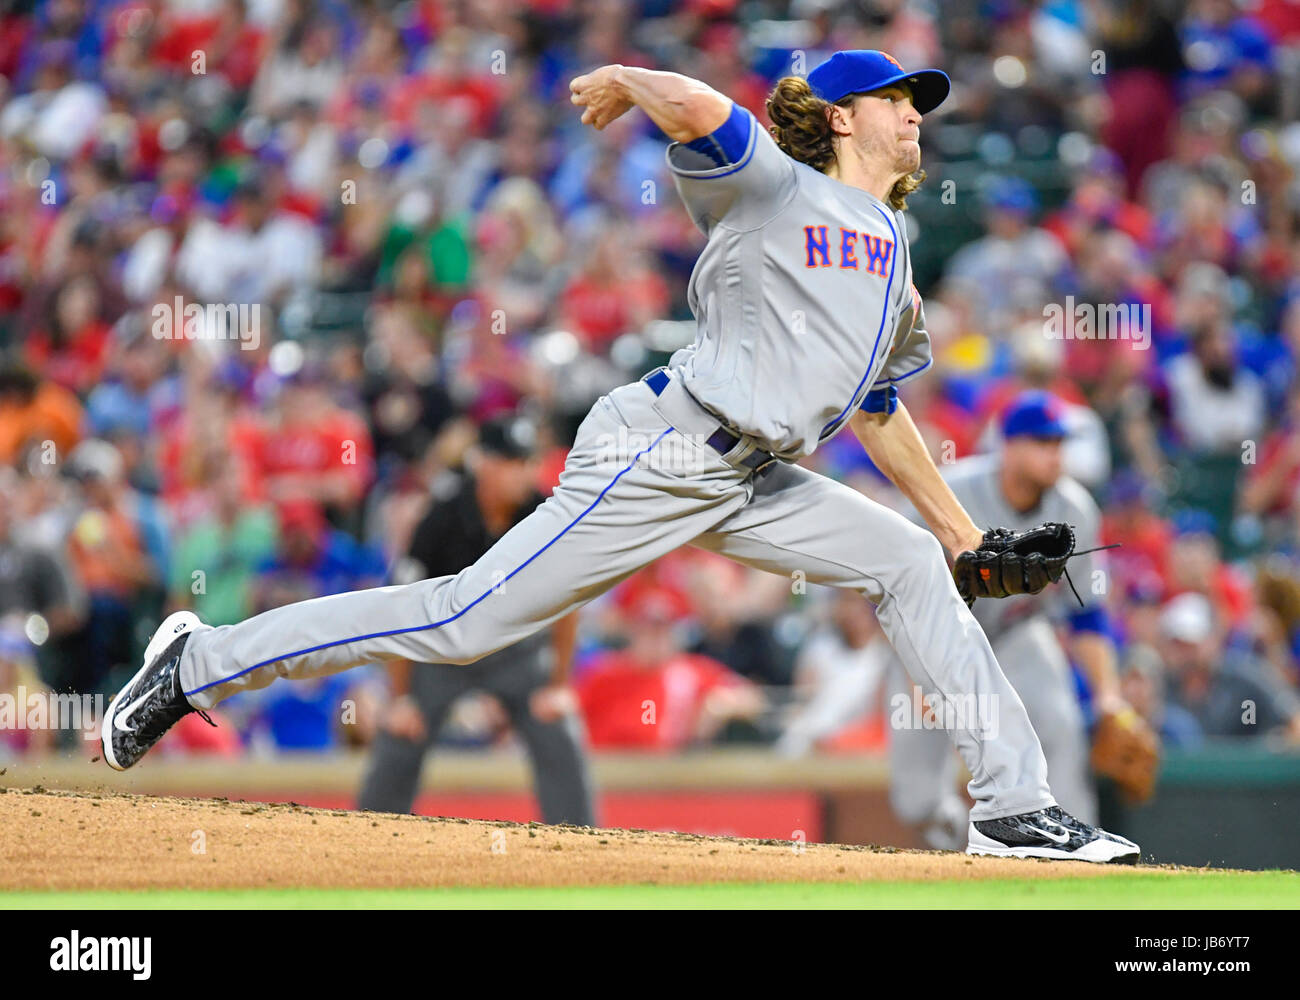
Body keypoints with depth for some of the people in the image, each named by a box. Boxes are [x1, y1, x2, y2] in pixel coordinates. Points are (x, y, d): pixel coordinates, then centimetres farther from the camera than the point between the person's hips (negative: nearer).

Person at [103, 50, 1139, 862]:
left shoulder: (889, 240, 21)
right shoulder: (774, 186, -5)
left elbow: (874, 405, 29)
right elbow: (696, 107, -26)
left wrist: (960, 527, 31)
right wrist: (623, 80, -5)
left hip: (747, 486, 8)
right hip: (656, 459, -8)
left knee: (911, 567, 0)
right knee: (466, 620, -10)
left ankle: (1014, 807, 1)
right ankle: (203, 664, -1)